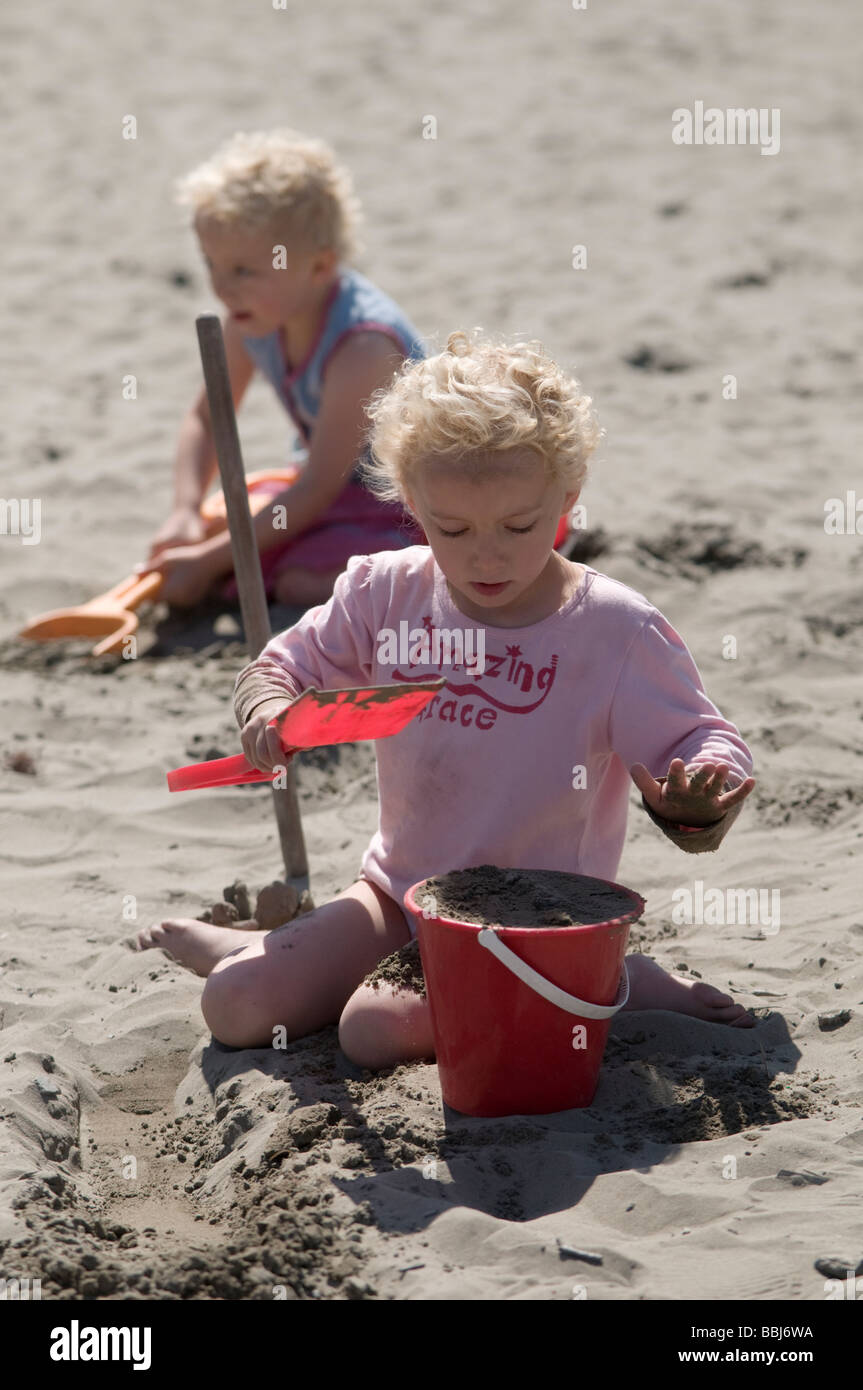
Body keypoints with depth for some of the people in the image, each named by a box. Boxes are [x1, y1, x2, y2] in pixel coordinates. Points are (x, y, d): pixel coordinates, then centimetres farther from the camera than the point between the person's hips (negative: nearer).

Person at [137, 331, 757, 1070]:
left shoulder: (616, 629, -15)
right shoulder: (387, 594, -3)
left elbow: (699, 744, -13)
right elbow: (282, 667, 9)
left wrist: (699, 794, -37)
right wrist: (267, 711, -16)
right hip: (402, 890, 4)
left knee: (377, 1028, -27)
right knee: (236, 1009, -11)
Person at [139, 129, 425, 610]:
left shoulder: (361, 345, -32)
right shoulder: (256, 318, -9)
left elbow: (318, 489, -28)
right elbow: (206, 419, 4)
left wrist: (209, 560, -27)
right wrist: (186, 512, -14)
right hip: (346, 488, 9)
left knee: (302, 583, -28)